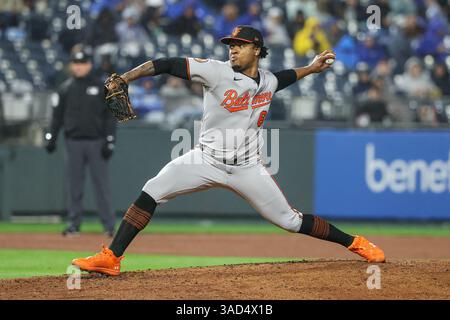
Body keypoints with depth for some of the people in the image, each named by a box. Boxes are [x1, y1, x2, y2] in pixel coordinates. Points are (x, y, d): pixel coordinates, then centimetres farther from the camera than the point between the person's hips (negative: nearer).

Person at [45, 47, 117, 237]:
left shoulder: (100, 87, 3)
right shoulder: (65, 88, 8)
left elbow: (110, 116, 2)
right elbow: (57, 115, 10)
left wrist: (109, 141, -6)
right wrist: (51, 138, 1)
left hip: (96, 141, -2)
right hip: (73, 142, 2)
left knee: (101, 184, -3)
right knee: (74, 184, 3)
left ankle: (108, 225, 0)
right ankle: (74, 224, 9)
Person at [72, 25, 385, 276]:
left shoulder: (268, 81, 1)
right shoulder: (218, 72, -13)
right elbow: (168, 65, -21)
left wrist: (310, 69, 22)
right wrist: (124, 79, -30)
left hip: (248, 169, 2)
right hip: (207, 161, -2)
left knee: (290, 220, 3)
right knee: (150, 194, -18)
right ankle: (110, 258, -16)